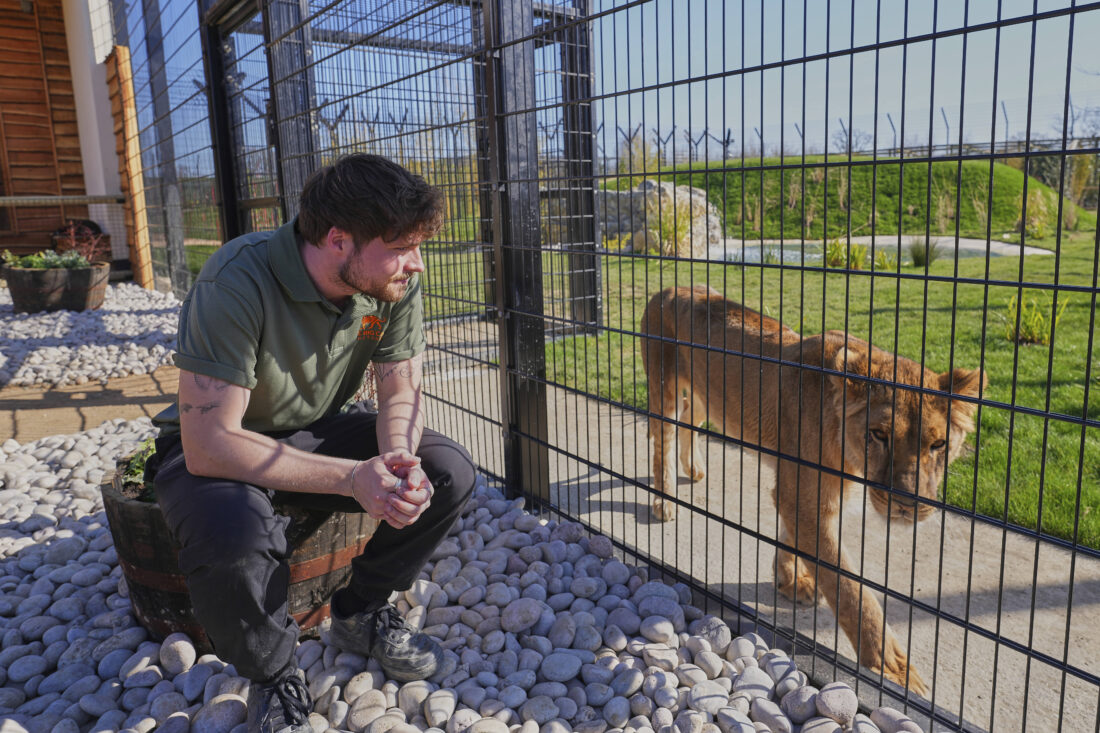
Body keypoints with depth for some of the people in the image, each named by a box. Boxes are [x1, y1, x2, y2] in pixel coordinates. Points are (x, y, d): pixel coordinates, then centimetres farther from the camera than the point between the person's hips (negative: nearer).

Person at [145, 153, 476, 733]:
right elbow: (208, 444, -33)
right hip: (217, 445, -4)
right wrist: (351, 477, -39)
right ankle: (273, 677, -3)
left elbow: (400, 391, -6)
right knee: (232, 535, -37)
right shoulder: (238, 282, -32)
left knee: (448, 472, -15)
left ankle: (361, 613, 10)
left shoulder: (394, 284, -16)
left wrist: (399, 459, -29)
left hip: (318, 429, 5)